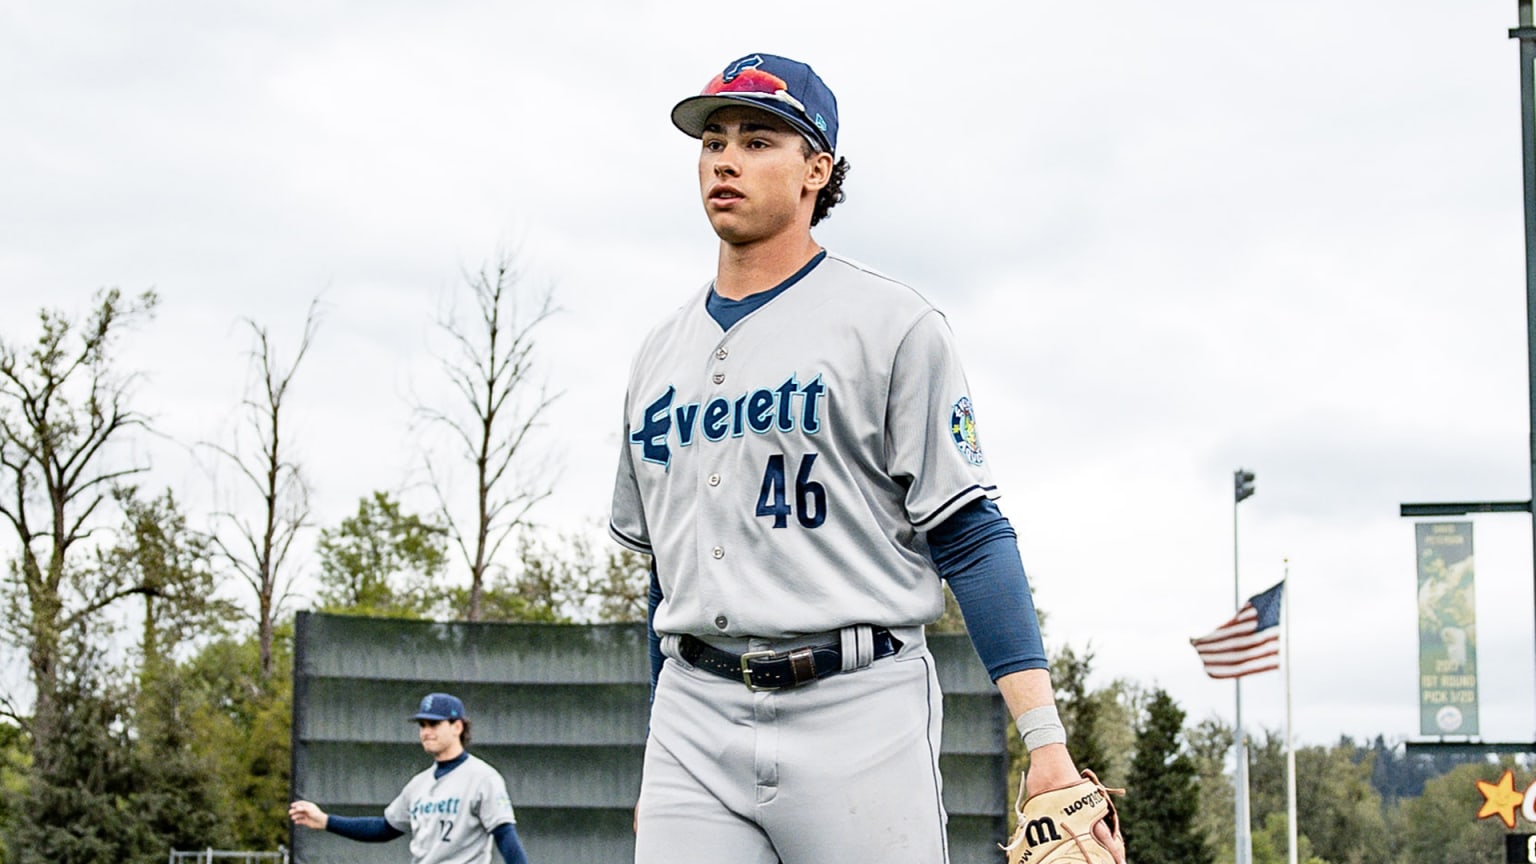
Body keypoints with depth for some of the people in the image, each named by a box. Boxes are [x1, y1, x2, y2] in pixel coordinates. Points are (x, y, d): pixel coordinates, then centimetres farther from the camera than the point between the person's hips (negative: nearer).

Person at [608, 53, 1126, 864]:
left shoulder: (891, 323, 0)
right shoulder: (660, 352, 17)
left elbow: (970, 538, -5)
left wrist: (1045, 744, -13)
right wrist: (660, 765, 22)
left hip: (857, 713, -4)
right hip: (695, 715, 5)